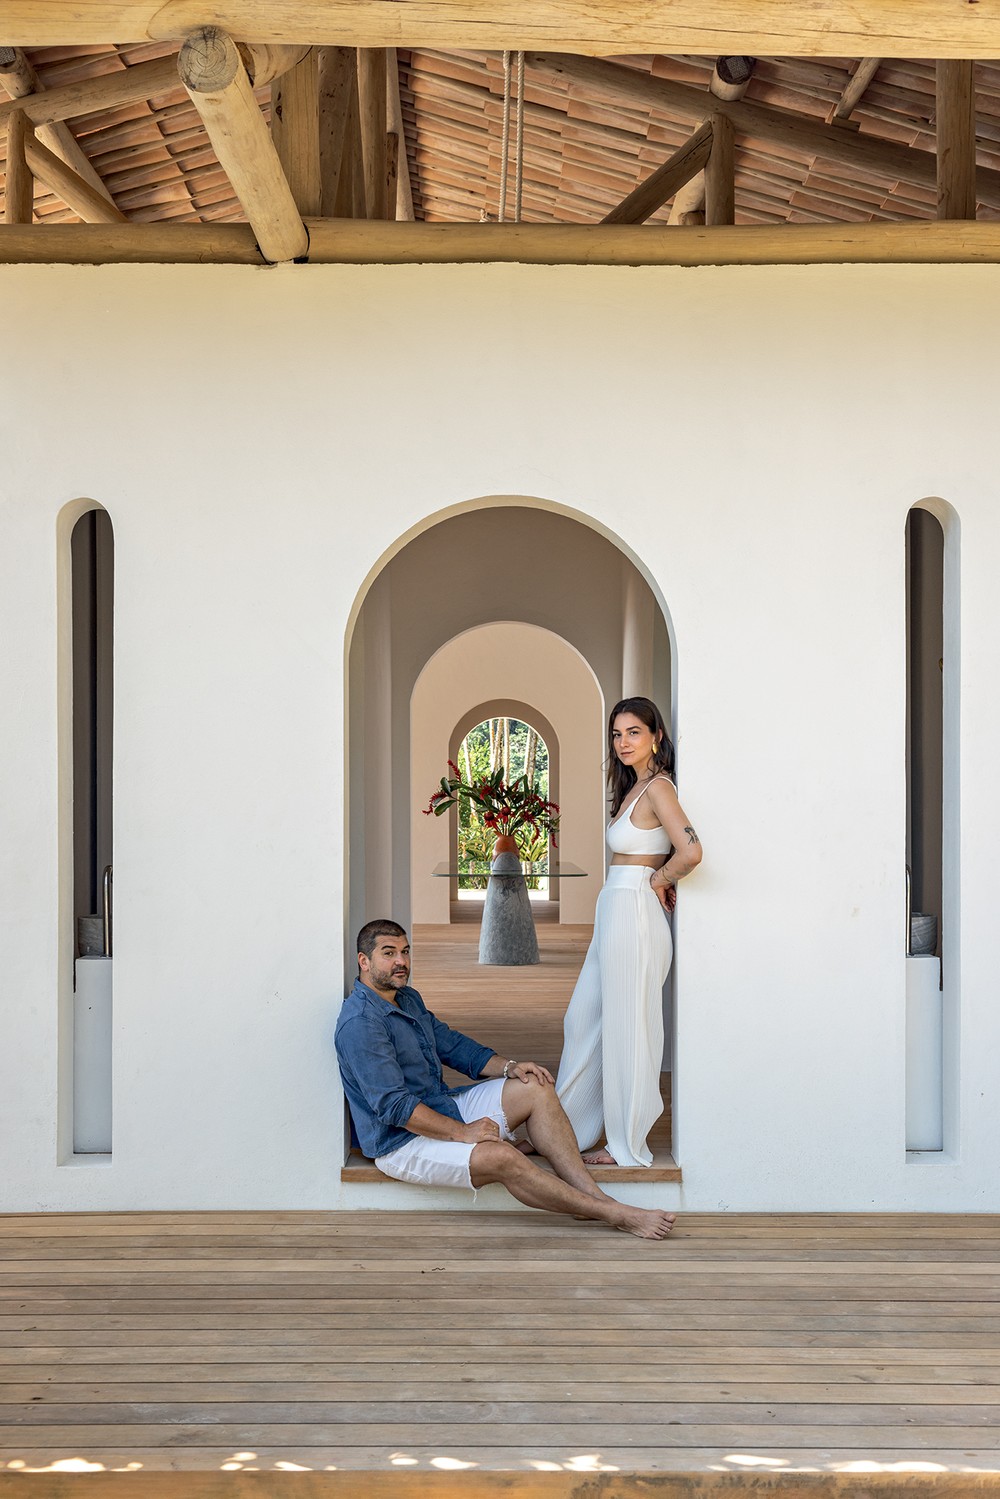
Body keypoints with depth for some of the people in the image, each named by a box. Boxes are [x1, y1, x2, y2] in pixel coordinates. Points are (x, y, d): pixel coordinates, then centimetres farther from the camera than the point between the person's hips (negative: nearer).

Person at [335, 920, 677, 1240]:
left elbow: (452, 1044, 19)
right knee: (501, 1157, -30)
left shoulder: (408, 999, 11)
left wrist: (508, 1067, 1)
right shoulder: (359, 1023, -20)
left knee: (535, 1088, -5)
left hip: (444, 1107, 10)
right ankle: (617, 1215, -24)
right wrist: (463, 1132, -23)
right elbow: (392, 1105, -25)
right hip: (401, 1142, -10)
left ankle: (592, 1195, -14)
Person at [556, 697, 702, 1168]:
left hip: (633, 913, -10)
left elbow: (690, 851, -26)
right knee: (583, 1020, 15)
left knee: (626, 1030, -1)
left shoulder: (658, 787, -13)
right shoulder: (634, 787, 15)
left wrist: (658, 880, -10)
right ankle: (572, 1129, 26)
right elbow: (666, 851, 25)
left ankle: (628, 1147, 10)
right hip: (614, 916, 10)